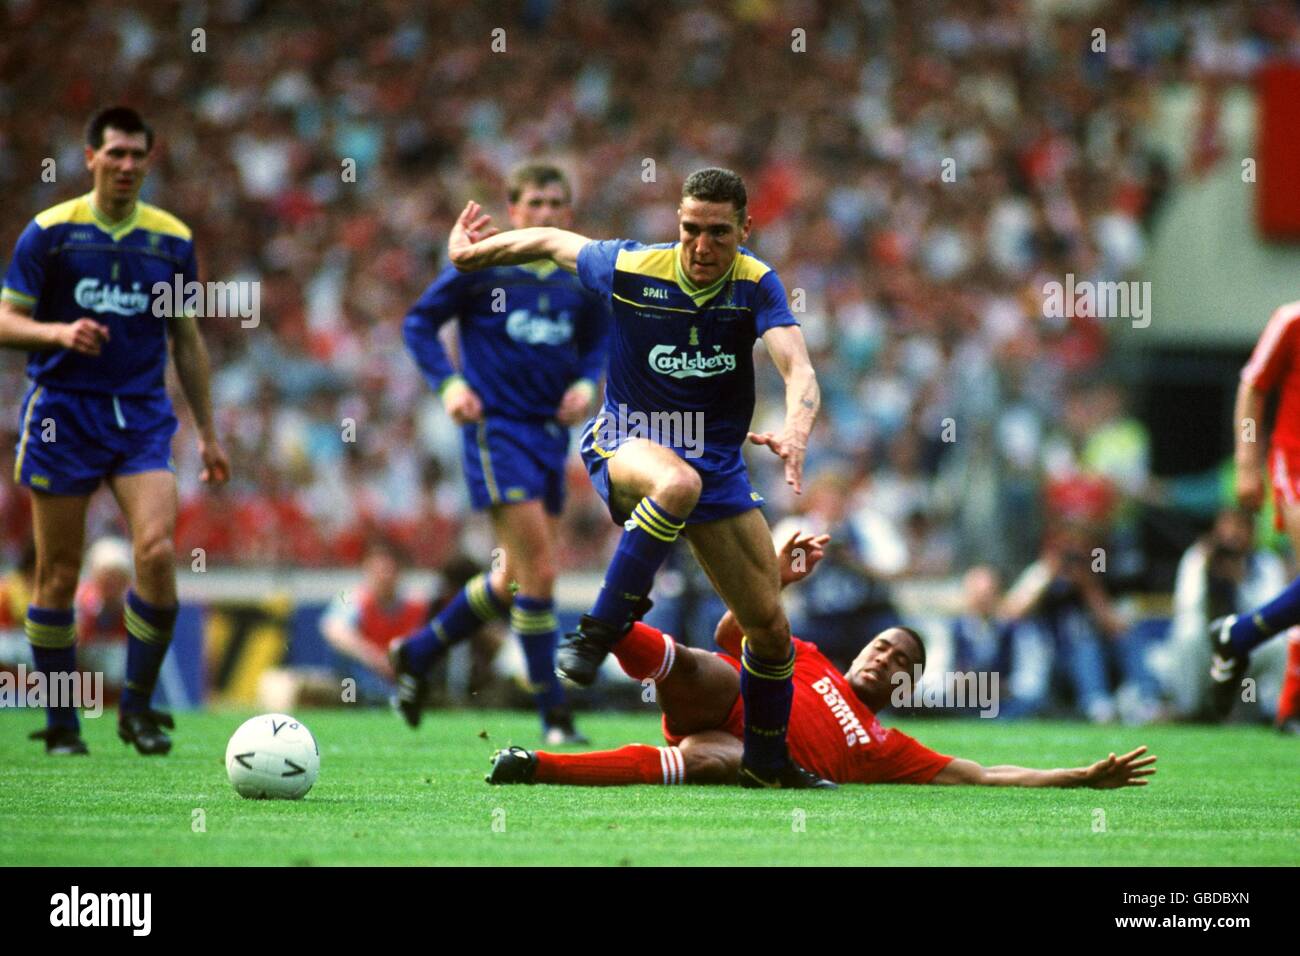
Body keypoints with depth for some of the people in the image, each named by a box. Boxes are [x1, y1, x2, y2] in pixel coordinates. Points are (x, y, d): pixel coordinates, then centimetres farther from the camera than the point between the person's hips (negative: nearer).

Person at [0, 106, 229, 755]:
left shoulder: (172, 239, 7)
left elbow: (186, 341, 15)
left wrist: (208, 434, 14)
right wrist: (58, 332, -21)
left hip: (142, 415, 2)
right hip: (63, 411, -2)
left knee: (157, 550, -17)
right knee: (59, 573, 1)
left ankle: (138, 704, -2)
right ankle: (60, 723, 13)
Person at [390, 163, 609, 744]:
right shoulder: (481, 265, -5)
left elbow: (598, 342, 21)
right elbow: (419, 323, 2)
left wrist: (585, 383, 1)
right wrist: (449, 383, -12)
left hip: (550, 431, 6)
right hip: (496, 428, -6)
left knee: (517, 579, 11)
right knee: (538, 573, -13)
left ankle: (417, 654, 32)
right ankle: (553, 714, -6)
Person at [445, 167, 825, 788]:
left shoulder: (756, 285, -10)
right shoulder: (630, 269, -13)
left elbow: (797, 369, -23)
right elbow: (554, 242, 6)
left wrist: (794, 433, -44)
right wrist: (471, 254, 16)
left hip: (718, 460, 3)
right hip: (627, 445, -3)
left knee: (770, 625, 1)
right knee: (678, 482, -42)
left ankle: (767, 763, 23)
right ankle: (599, 630, -30)